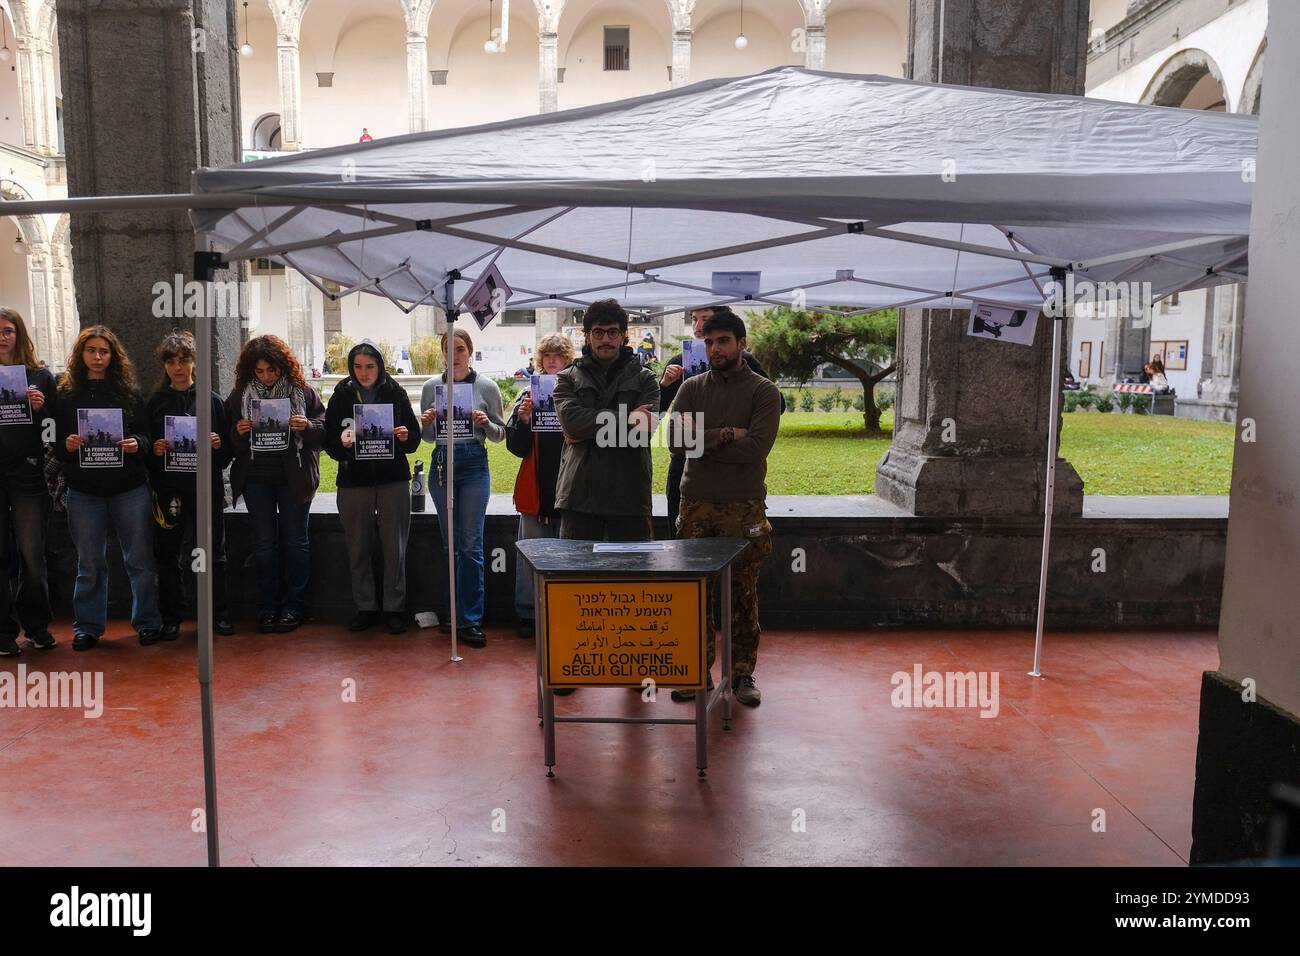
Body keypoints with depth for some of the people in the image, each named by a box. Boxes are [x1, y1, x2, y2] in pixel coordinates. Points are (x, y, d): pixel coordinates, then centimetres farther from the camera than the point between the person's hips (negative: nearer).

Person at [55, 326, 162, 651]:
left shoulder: (129, 393, 5)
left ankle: (147, 622, 16)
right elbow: (56, 444, 6)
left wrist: (137, 444, -16)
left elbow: (146, 436, 5)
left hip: (130, 489, 0)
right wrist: (67, 445, -15)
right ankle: (87, 626, 21)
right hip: (84, 490, 1)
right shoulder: (66, 395, 5)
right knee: (89, 563, 9)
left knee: (140, 559, 4)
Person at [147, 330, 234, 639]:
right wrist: (154, 450, -12)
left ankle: (218, 614, 16)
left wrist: (217, 444, -15)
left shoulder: (212, 400, 6)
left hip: (206, 486, -1)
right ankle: (171, 617, 18)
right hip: (168, 488, 1)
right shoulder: (155, 403, 7)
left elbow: (227, 449, 6)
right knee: (168, 555, 6)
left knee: (213, 553, 4)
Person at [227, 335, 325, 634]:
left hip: (294, 477, -2)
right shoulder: (240, 394, 3)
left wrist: (307, 426, -20)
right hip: (256, 477, 2)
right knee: (264, 543, 8)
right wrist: (238, 432, -15)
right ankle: (268, 607, 17)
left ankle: (294, 606, 16)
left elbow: (325, 427, 0)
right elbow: (230, 441, 6)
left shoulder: (302, 391, -2)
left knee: (295, 541, 6)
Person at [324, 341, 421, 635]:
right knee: (358, 550, 7)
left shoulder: (395, 393, 3)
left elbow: (415, 438, 7)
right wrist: (342, 443, -19)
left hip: (393, 480, -1)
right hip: (353, 481, 1)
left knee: (394, 549, 2)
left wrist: (406, 437, -16)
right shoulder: (341, 396, 4)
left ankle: (394, 608, 15)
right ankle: (365, 608, 20)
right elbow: (328, 442, 3)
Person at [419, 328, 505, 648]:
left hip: (474, 465, -3)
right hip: (442, 465, 3)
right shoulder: (431, 387, 7)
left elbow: (500, 434, 5)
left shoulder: (487, 387, 0)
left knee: (471, 545, -6)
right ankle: (460, 615, 22)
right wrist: (426, 423, -7)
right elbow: (428, 437, 14)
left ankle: (470, 621, 1)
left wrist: (486, 424, -15)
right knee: (451, 545, 10)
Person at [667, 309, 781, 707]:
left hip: (745, 506, -2)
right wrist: (725, 435, -13)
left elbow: (756, 448, -15)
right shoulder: (692, 388, 8)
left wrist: (701, 441, -9)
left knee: (743, 593, 4)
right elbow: (676, 442, -6)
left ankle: (743, 673, 16)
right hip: (696, 504, 2)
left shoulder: (763, 391, 0)